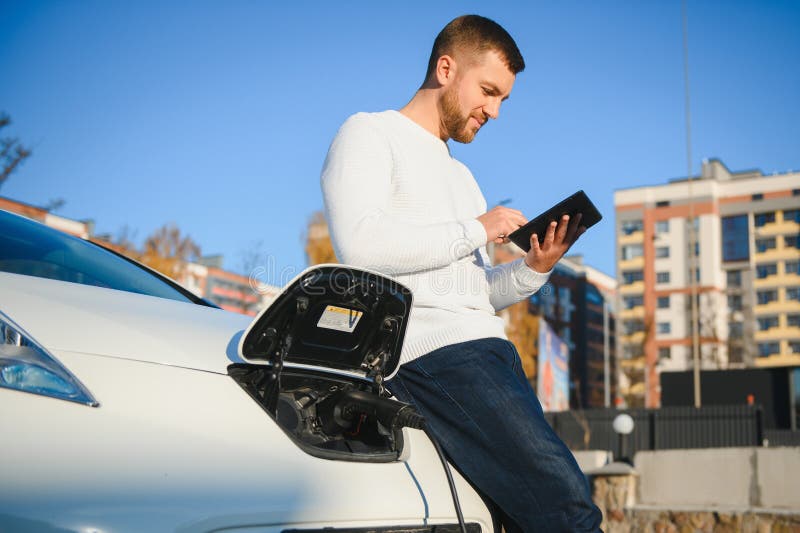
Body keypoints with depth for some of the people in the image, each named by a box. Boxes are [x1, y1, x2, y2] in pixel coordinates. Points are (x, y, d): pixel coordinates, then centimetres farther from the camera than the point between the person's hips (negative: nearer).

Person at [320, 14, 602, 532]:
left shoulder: (461, 175, 31)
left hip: (487, 349, 9)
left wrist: (532, 270, 8)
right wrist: (476, 230, -7)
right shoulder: (368, 135, 6)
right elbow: (360, 242, -13)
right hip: (433, 352, -8)